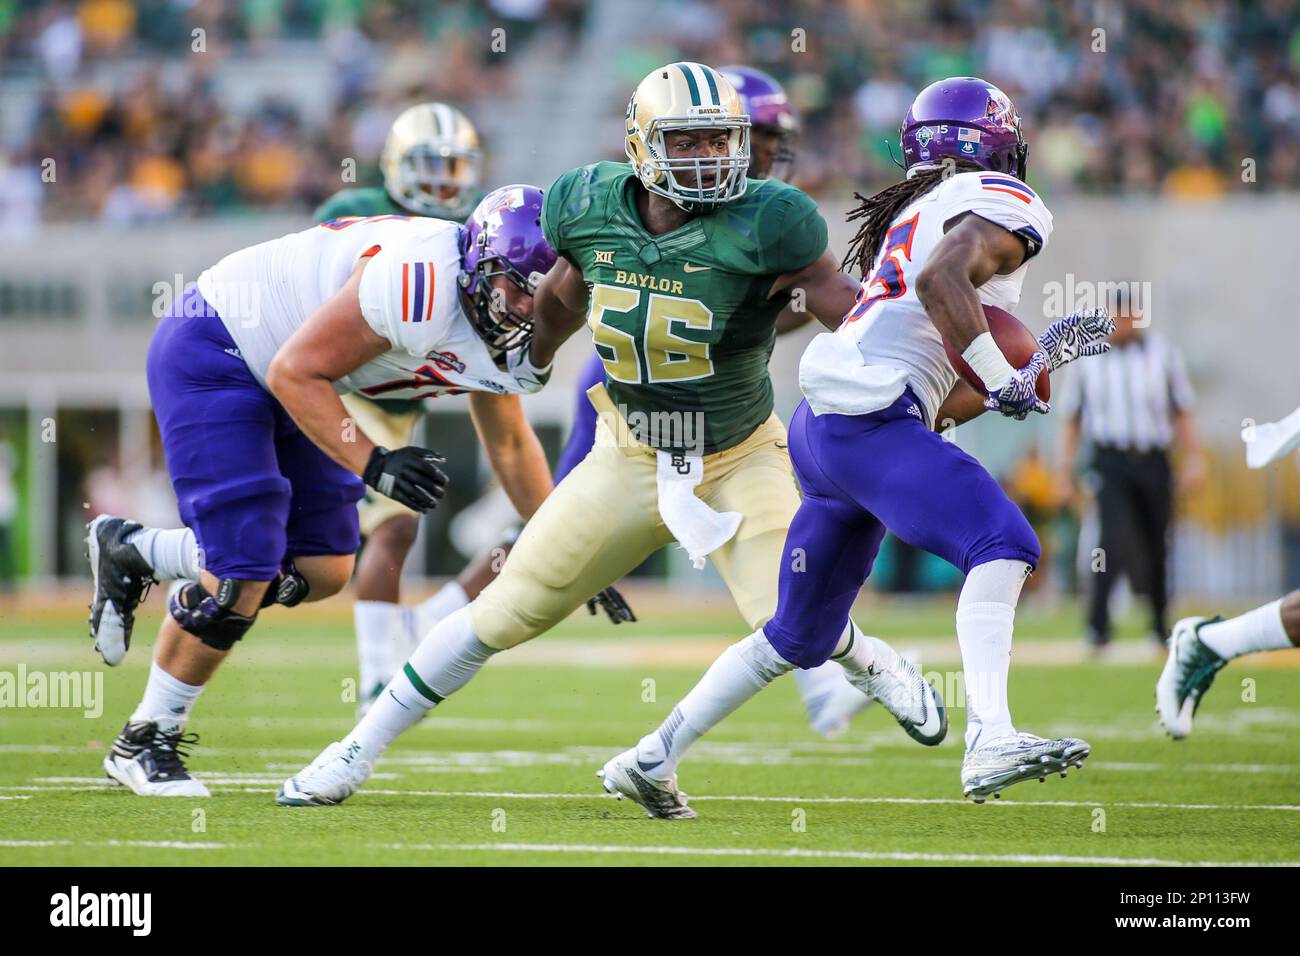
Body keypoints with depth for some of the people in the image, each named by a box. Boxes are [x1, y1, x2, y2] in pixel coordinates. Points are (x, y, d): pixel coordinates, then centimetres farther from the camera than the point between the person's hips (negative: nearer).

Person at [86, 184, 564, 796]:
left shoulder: (505, 335, -3)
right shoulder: (417, 285, -33)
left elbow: (511, 444, 14)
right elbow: (297, 373, -27)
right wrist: (372, 463, -32)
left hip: (280, 380, 9)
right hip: (211, 353, -9)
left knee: (321, 572, 7)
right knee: (239, 580, -13)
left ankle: (131, 552, 25)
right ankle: (145, 743, 7)